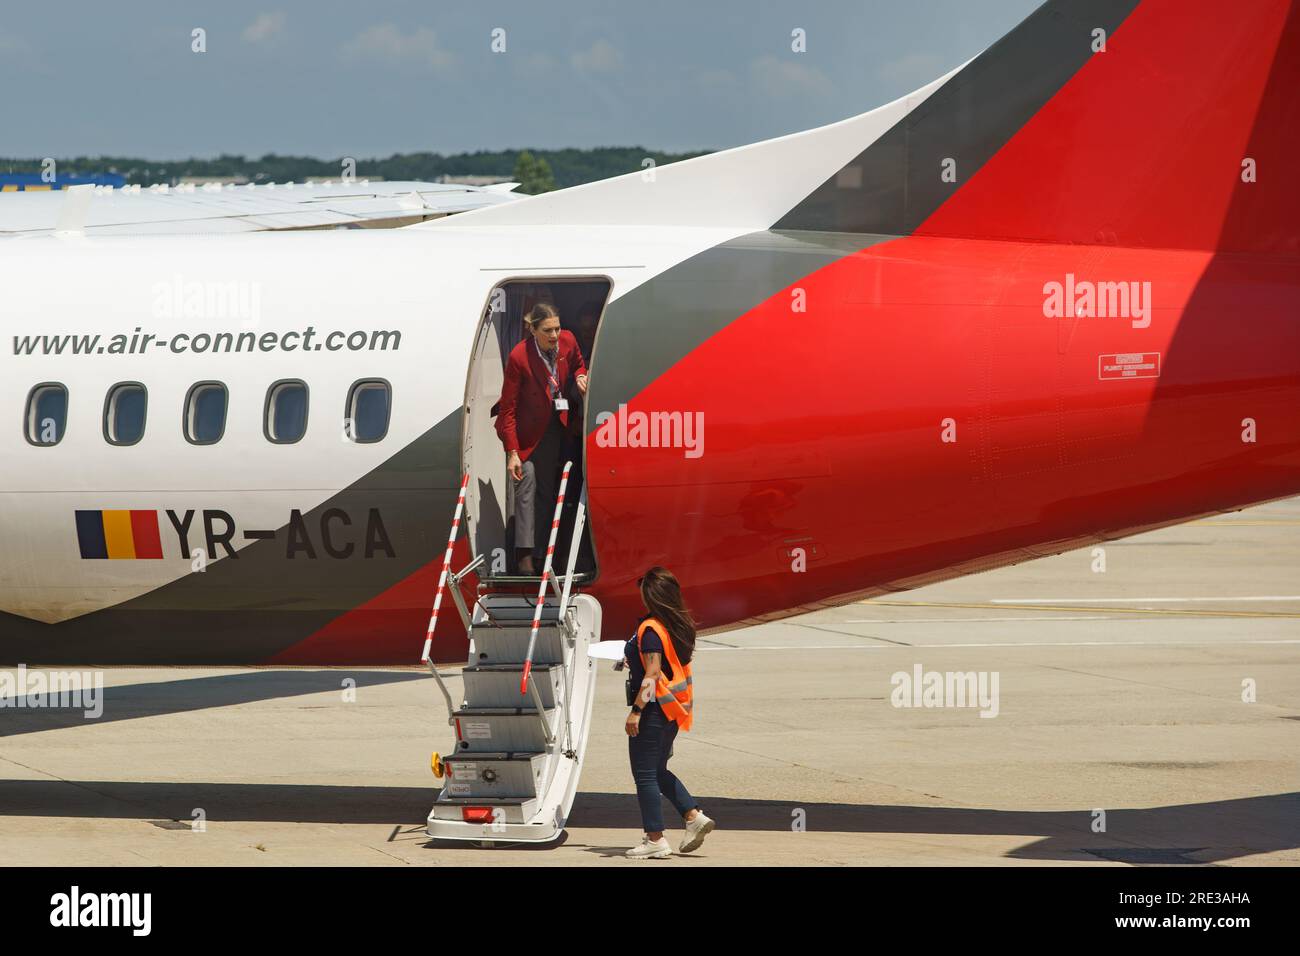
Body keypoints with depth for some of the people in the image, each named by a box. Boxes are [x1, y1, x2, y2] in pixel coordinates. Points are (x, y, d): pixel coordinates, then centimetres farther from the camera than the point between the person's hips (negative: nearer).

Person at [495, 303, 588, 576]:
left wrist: (579, 378, -13)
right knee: (527, 485, -13)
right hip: (526, 429, -5)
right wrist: (512, 452, -21)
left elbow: (577, 366, 13)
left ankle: (541, 553, 11)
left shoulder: (567, 341, -13)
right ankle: (525, 556, -16)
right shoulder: (519, 357, -27)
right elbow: (508, 408, -21)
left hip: (554, 425, 5)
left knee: (548, 489, 6)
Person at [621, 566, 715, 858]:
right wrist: (634, 661, 27)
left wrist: (636, 710, -22)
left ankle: (655, 839, -1)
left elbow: (652, 673, -22)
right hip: (673, 710, 9)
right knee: (658, 771, 21)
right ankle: (694, 816, 12)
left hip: (653, 709, -9)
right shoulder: (682, 625, 8)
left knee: (644, 774, -1)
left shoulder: (651, 629, -17)